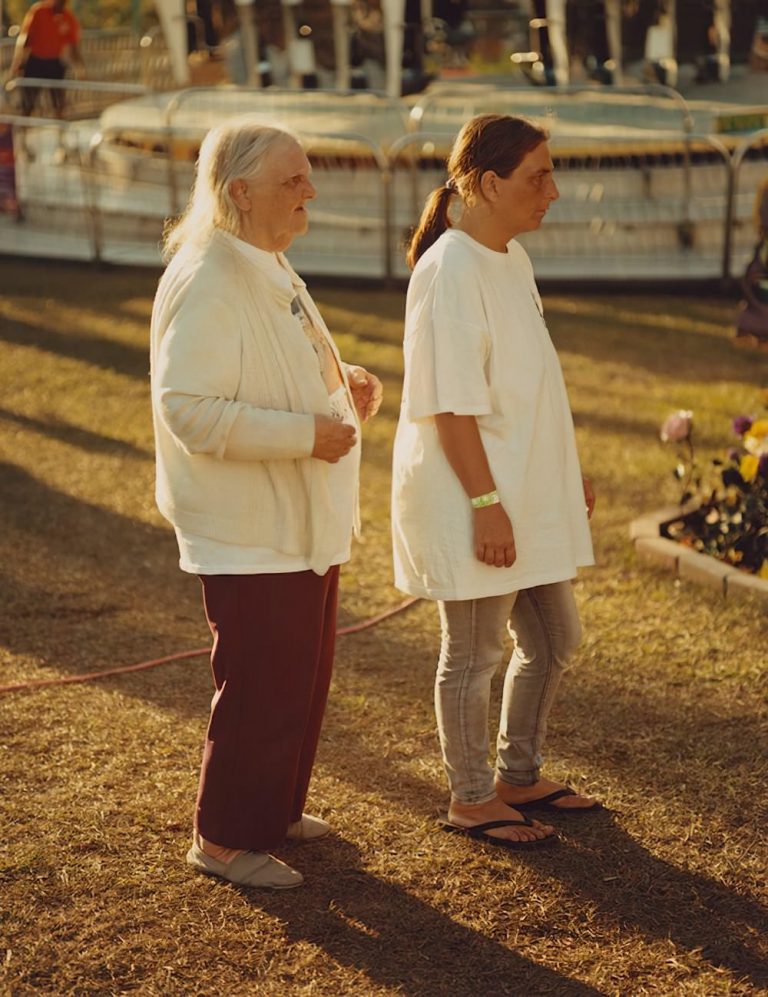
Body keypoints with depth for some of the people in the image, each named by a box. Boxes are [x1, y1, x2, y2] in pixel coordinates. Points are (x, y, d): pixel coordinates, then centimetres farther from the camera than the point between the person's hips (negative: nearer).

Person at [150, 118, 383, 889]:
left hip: (302, 523, 10)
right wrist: (306, 435, -26)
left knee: (304, 677, 19)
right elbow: (189, 409, -28)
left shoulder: (270, 269, 11)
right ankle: (223, 839, 15)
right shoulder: (206, 283, -21)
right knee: (258, 688, -1)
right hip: (248, 534, -10)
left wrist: (342, 383, 6)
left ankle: (273, 809, 36)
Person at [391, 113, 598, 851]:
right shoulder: (451, 271, -19)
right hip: (471, 500, -9)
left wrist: (566, 476, 19)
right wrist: (486, 503, -22)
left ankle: (518, 777, 34)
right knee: (473, 654, 5)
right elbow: (449, 404, -21)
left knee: (553, 639, 17)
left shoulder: (512, 259, 9)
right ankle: (471, 799, 21)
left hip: (529, 493, 9)